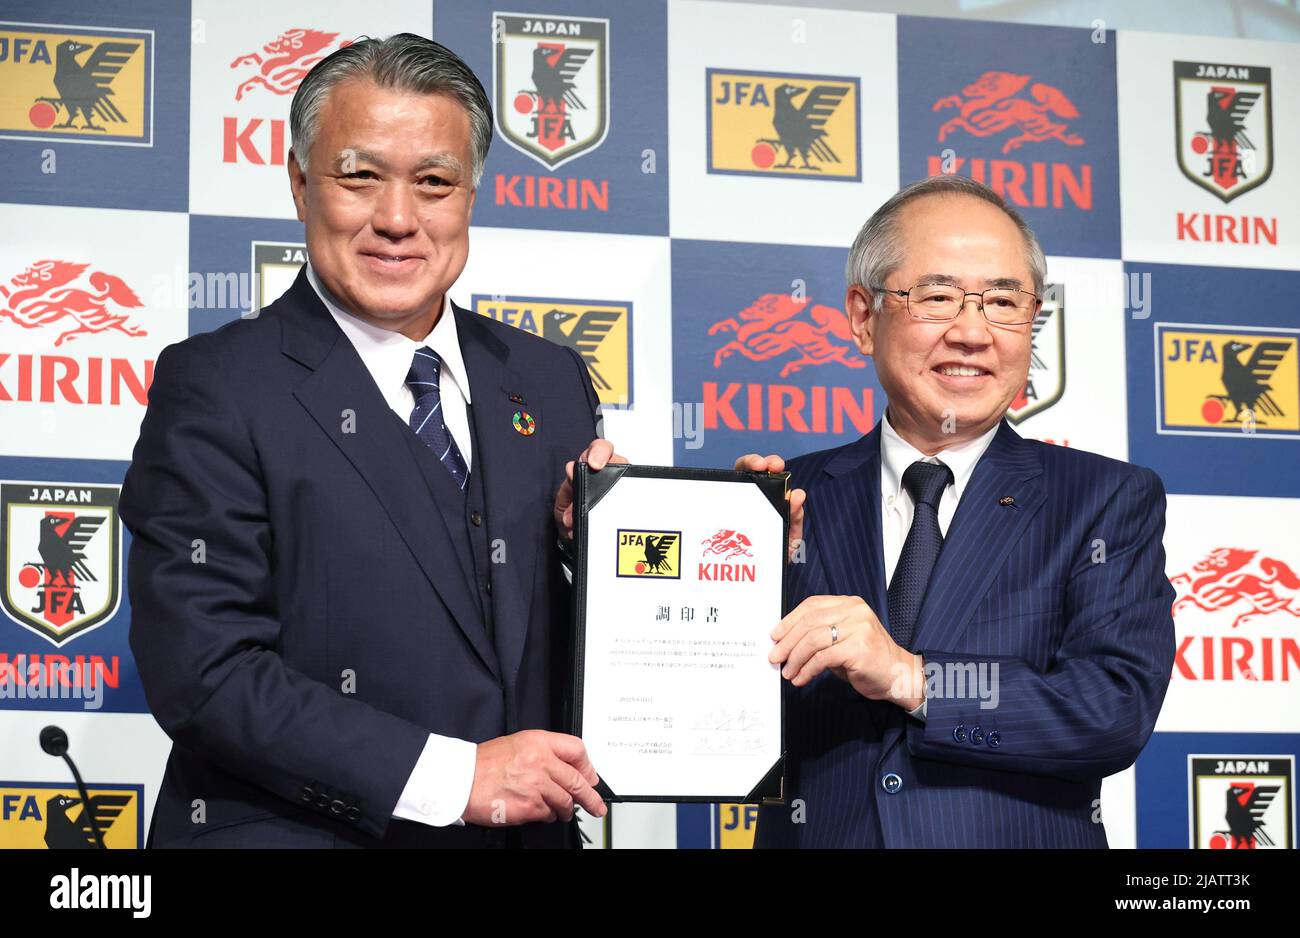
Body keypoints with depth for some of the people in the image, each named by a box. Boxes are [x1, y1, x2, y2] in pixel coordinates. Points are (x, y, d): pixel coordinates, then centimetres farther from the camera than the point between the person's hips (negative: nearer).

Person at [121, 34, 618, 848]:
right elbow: (202, 671, -10)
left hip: (529, 828, 5)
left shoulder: (550, 381, 11)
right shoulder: (215, 386, -3)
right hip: (291, 828, -5)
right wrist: (453, 776, -15)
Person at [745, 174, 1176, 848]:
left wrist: (912, 678, -15)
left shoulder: (1112, 502, 5)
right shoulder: (793, 498, 8)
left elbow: (1121, 709, -7)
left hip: (1022, 838, -2)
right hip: (815, 838, 2)